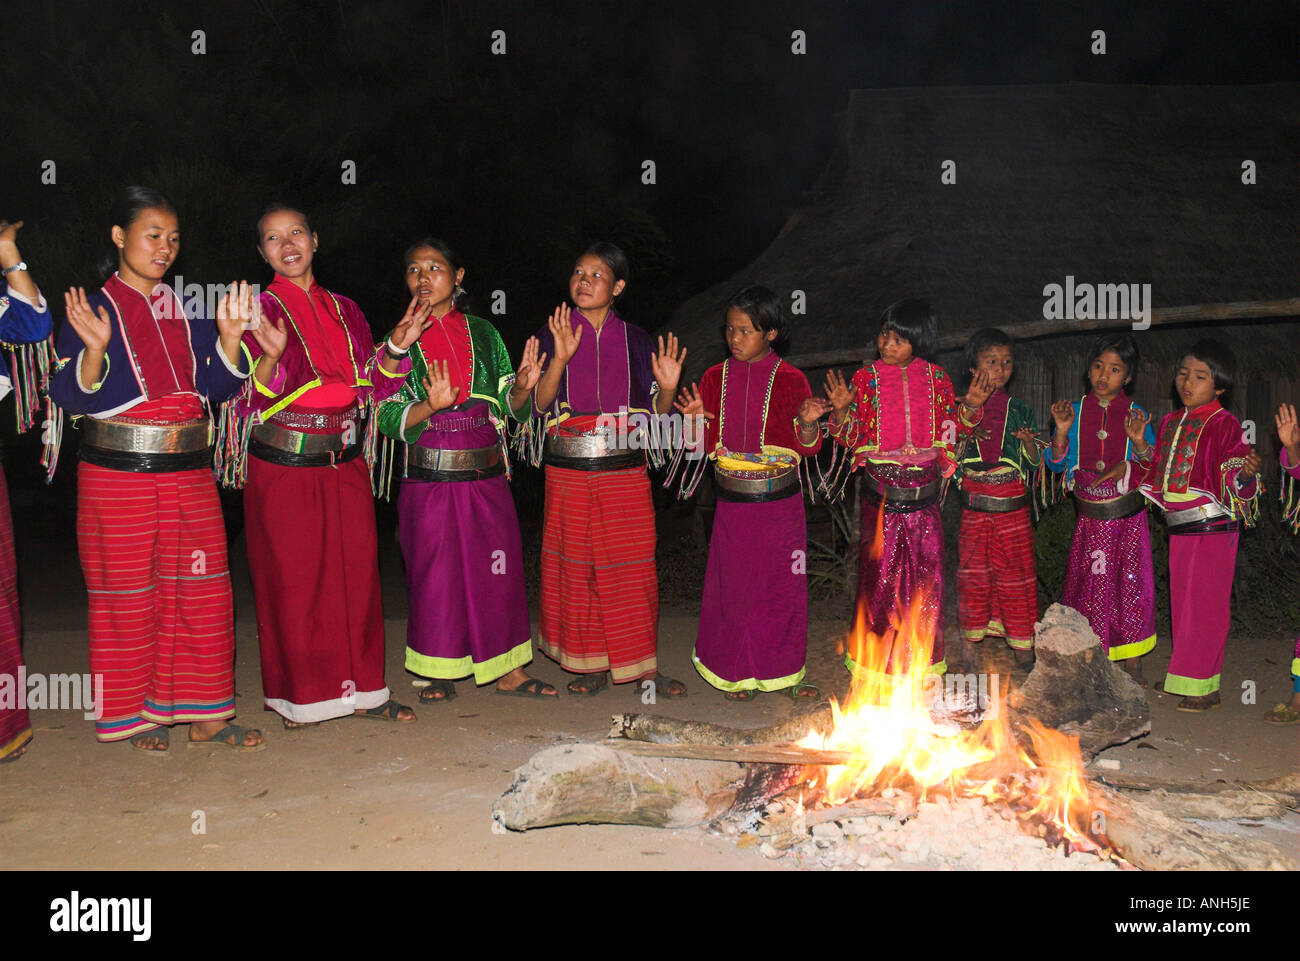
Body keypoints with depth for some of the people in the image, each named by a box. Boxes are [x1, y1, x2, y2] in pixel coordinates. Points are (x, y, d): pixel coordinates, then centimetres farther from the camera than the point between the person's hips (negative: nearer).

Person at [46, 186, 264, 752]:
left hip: (188, 472, 4)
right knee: (127, 597, 4)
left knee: (202, 590, 4)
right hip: (116, 475, -4)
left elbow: (218, 388, 7)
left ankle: (204, 714, 14)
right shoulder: (92, 309, 0)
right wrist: (94, 349, -24)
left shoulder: (189, 311, 11)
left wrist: (229, 337, -8)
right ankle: (136, 714, 19)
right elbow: (71, 397, -7)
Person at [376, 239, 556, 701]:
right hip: (429, 484, -2)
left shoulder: (483, 334, 8)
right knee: (435, 576, 4)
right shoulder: (400, 341, 2)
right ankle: (441, 673, 21)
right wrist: (431, 407, -24)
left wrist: (522, 388, -13)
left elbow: (509, 408, 9)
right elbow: (388, 418, -6)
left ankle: (509, 671, 20)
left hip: (486, 479, 2)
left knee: (500, 571, 6)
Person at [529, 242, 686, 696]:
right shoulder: (552, 334, 5)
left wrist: (667, 389, -13)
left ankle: (643, 666, 13)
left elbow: (655, 413, 7)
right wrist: (560, 359, -21)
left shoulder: (635, 340, 7)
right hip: (570, 472, 0)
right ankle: (592, 665, 18)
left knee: (633, 568, 0)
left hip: (626, 473, 0)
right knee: (577, 568, 4)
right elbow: (539, 404, -8)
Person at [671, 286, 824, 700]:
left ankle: (783, 672, 23)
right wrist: (698, 419, -15)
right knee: (734, 586, 7)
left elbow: (807, 447, -2)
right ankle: (737, 673, 23)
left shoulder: (790, 379, -3)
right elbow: (704, 447, 5)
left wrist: (808, 423, -22)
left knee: (783, 586, 6)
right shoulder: (715, 378, 3)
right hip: (733, 504, 1)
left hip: (781, 503, -1)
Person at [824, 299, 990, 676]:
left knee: (926, 571, 8)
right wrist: (842, 410, -21)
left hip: (923, 492, 2)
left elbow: (951, 429, 11)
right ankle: (877, 657, 20)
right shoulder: (866, 379, -3)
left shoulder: (936, 378, 3)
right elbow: (851, 438, -3)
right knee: (880, 570, 4)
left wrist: (971, 406, -6)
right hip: (881, 493, -2)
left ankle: (921, 657, 26)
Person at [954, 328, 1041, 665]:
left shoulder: (1020, 411, 3)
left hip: (1012, 509, 0)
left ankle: (1022, 642, 16)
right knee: (972, 572, 7)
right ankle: (970, 640, 20)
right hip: (974, 507, 0)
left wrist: (1030, 442, -15)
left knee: (1015, 572, 4)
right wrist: (967, 437, -15)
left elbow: (1035, 463, 5)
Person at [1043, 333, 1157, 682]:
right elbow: (1056, 464, 1)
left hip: (1128, 518, -1)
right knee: (1088, 584, 4)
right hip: (1089, 518, 1)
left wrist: (1139, 442, -19)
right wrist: (1062, 432, -14)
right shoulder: (1075, 411, 2)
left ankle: (1132, 665, 14)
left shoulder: (1137, 414, 0)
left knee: (1130, 582, 1)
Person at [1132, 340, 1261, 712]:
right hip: (1179, 529, 7)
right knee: (1183, 605, 12)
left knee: (1205, 606, -2)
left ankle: (1203, 688, 8)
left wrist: (1245, 473, -34)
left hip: (1213, 529, -7)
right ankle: (1198, 684, 23)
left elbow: (1233, 481, -14)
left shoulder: (1224, 424, -10)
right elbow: (1156, 474, 18)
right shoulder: (1170, 422, 11)